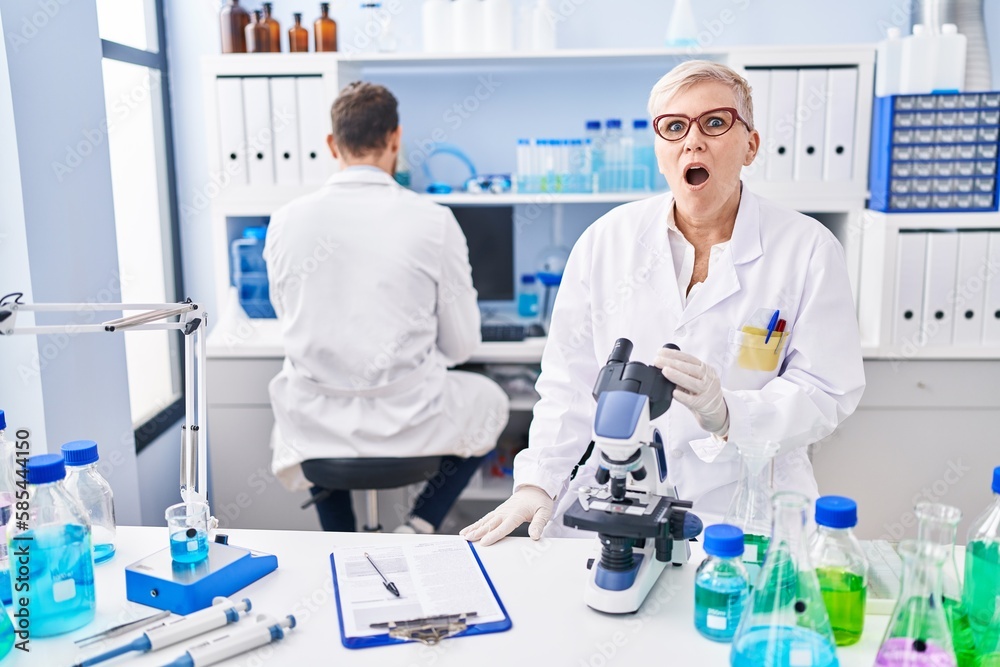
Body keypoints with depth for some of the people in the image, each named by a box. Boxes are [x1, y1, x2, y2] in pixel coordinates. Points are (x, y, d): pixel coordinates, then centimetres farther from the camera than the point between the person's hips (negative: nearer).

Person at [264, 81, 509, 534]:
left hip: (315, 423, 2)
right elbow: (460, 344, -4)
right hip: (407, 420, -2)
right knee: (490, 400, 29)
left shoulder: (286, 220, -5)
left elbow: (290, 325, 8)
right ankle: (420, 527, 14)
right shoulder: (434, 221, -13)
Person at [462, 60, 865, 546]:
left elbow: (824, 395, -3)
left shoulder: (809, 250, 1)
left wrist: (726, 413, -21)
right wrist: (536, 482, -3)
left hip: (747, 512, -1)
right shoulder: (607, 240, 6)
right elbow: (570, 381, 7)